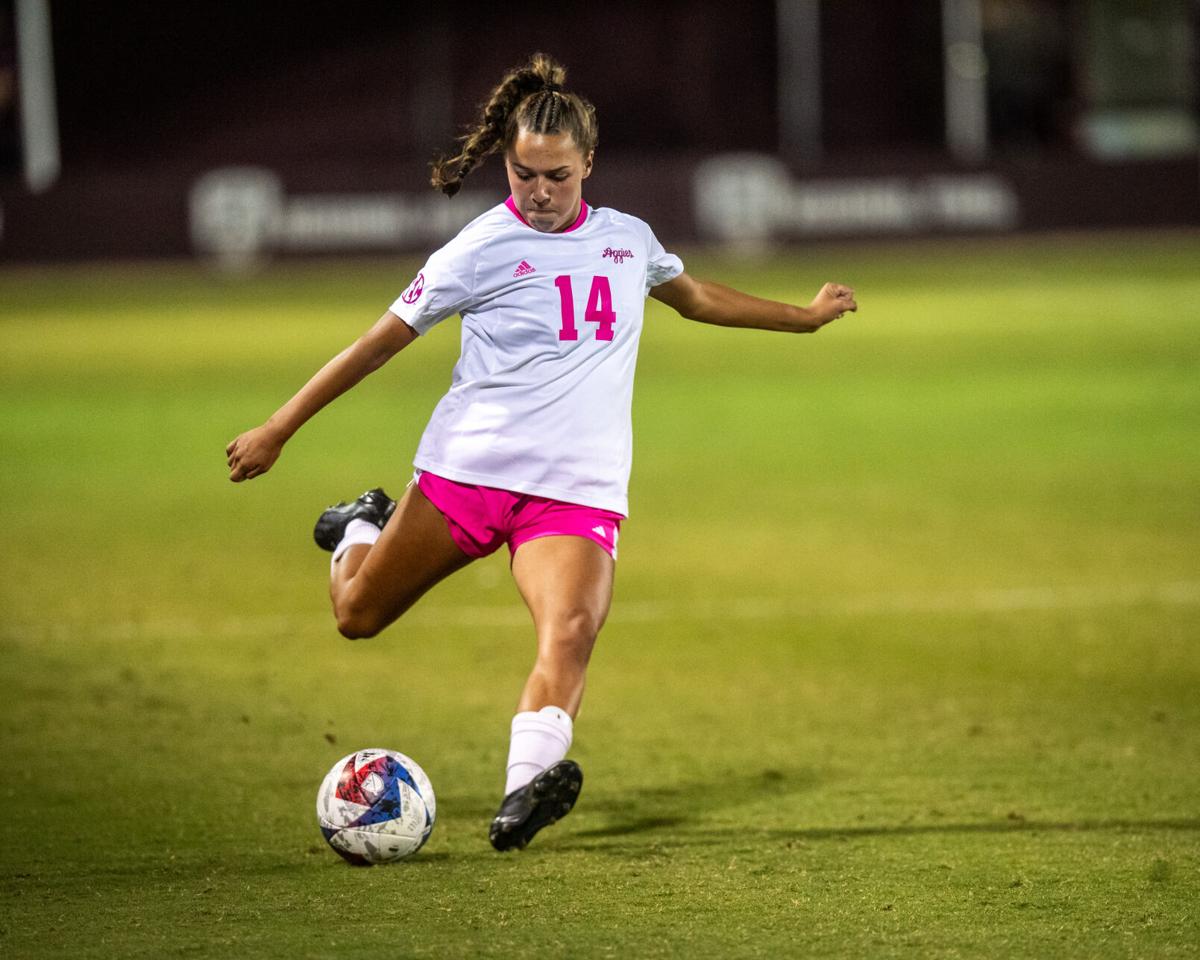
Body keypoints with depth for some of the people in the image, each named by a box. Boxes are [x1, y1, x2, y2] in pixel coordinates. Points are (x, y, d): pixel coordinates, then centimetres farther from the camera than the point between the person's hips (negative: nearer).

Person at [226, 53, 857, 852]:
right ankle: (363, 530, 41)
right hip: (468, 468, -2)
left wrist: (805, 316, 39)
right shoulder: (483, 248, -3)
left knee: (570, 632, -26)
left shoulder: (628, 239, 11)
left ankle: (526, 788, -39)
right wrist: (279, 430, 2)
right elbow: (382, 341, 2)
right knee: (358, 615, 8)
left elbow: (695, 296, 34)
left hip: (579, 489, 2)